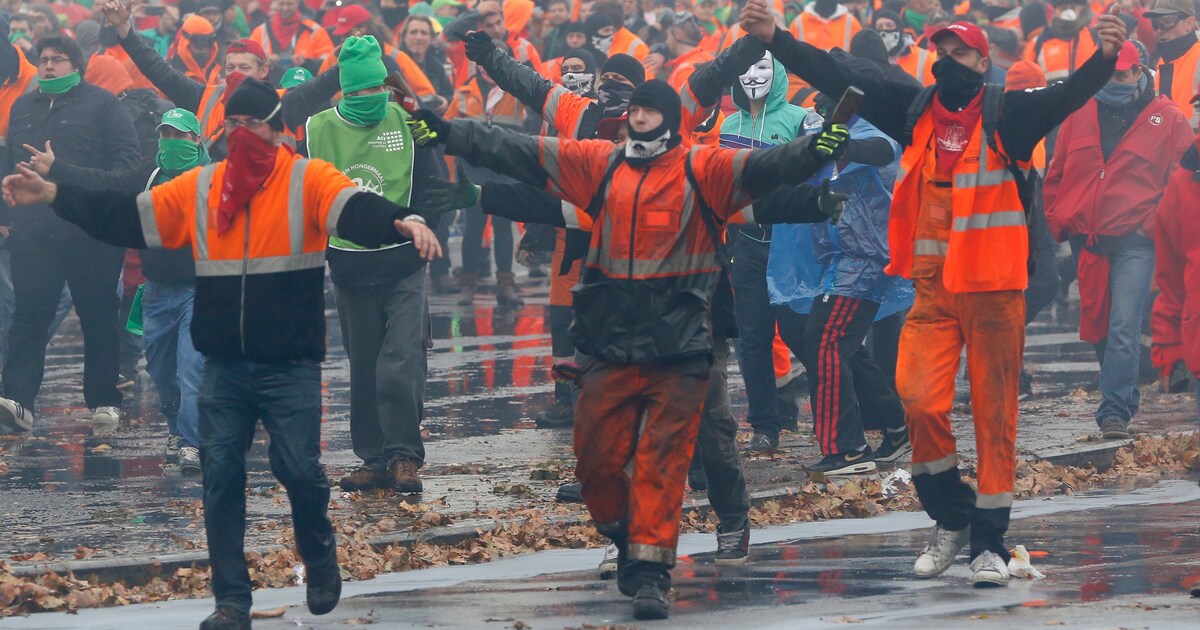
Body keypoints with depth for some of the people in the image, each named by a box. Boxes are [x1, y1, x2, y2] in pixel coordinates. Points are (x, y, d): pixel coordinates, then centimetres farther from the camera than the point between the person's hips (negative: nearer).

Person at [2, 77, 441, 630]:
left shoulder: (308, 181, -5)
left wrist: (403, 223, -43)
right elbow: (124, 218, 11)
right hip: (224, 367, 4)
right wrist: (52, 196, 5)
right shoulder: (198, 189, 7)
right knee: (221, 478, 3)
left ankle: (320, 561, 24)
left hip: (291, 366, -4)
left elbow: (359, 212, -21)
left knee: (299, 469, -6)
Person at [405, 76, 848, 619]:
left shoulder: (703, 169, 1)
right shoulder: (599, 163, 10)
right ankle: (627, 540, 31)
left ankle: (651, 572, -4)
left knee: (662, 459, -5)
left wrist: (816, 149, -31)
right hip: (609, 343, 4)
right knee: (597, 458, 8)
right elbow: (517, 152, 11)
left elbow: (765, 168, -12)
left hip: (677, 345, -4)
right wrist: (447, 133, 9)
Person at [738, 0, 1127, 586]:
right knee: (918, 397, -9)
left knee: (994, 410, 1)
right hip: (933, 287, 3)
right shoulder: (914, 110, 8)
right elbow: (837, 80, 8)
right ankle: (951, 517, 12)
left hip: (994, 288, -3)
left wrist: (1105, 57, -37)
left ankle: (990, 540, 9)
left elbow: (1068, 96, -17)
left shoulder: (1007, 115, -2)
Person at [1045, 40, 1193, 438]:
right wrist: (1058, 220, 8)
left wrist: (1154, 224, -8)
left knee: (1124, 327, -15)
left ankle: (1115, 412, -16)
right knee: (1096, 326, 11)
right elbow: (1056, 176, 18)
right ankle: (1124, 398, 26)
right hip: (1086, 239, 5)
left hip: (1135, 241, -5)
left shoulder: (1167, 119, 0)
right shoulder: (1079, 116, 11)